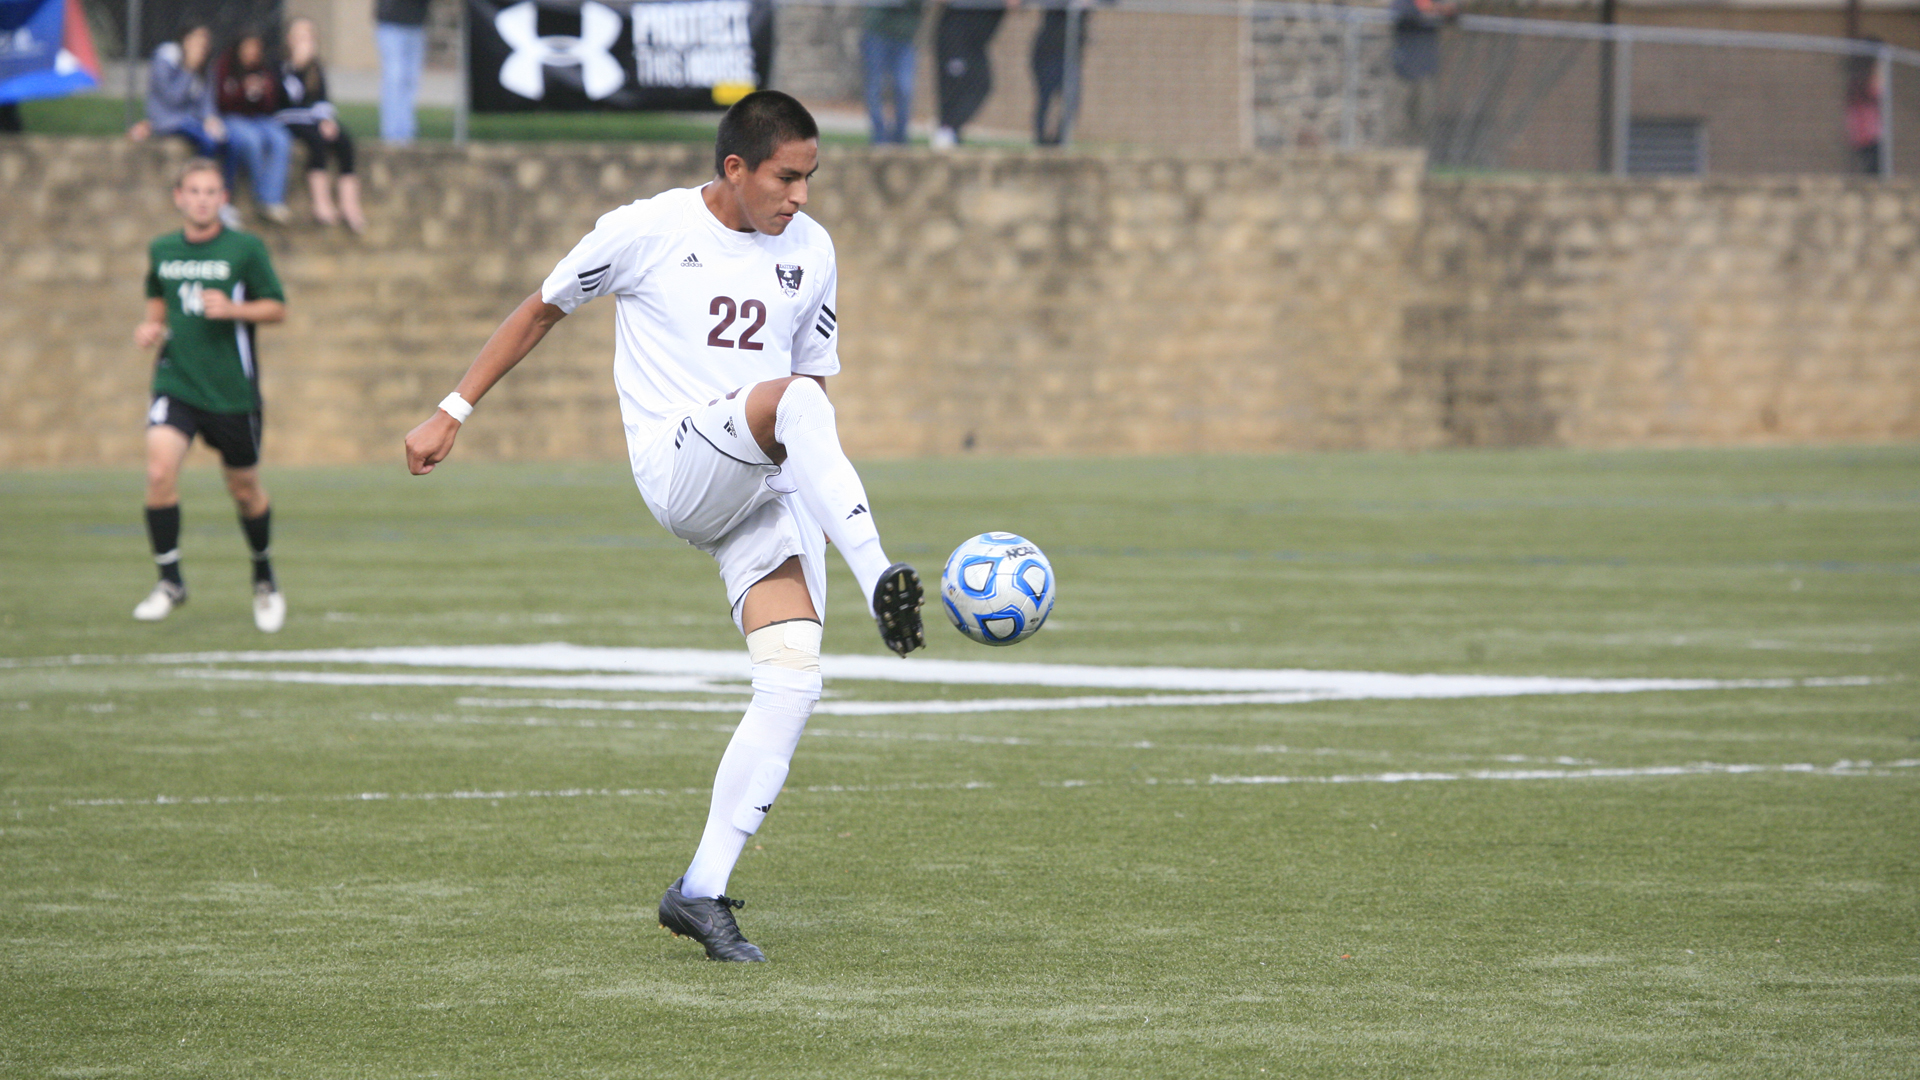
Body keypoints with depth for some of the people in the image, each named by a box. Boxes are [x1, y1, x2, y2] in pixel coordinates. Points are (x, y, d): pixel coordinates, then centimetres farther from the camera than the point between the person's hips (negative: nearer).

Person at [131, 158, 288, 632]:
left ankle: (264, 579, 35)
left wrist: (231, 308, -18)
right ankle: (169, 581, -9)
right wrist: (152, 325, 2)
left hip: (232, 388, -2)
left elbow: (278, 308, -2)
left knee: (244, 488, 9)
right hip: (176, 382, 2)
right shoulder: (162, 250, 5)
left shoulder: (245, 248, -5)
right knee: (159, 470, -20)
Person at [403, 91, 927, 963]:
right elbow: (542, 310, 9)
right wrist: (454, 411, 8)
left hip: (768, 491, 5)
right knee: (790, 399, -35)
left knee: (793, 678, -11)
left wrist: (832, 492, 17)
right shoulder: (647, 231, -2)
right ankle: (881, 587, -44)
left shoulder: (809, 250, 11)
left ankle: (702, 891, -6)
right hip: (679, 470, -5)